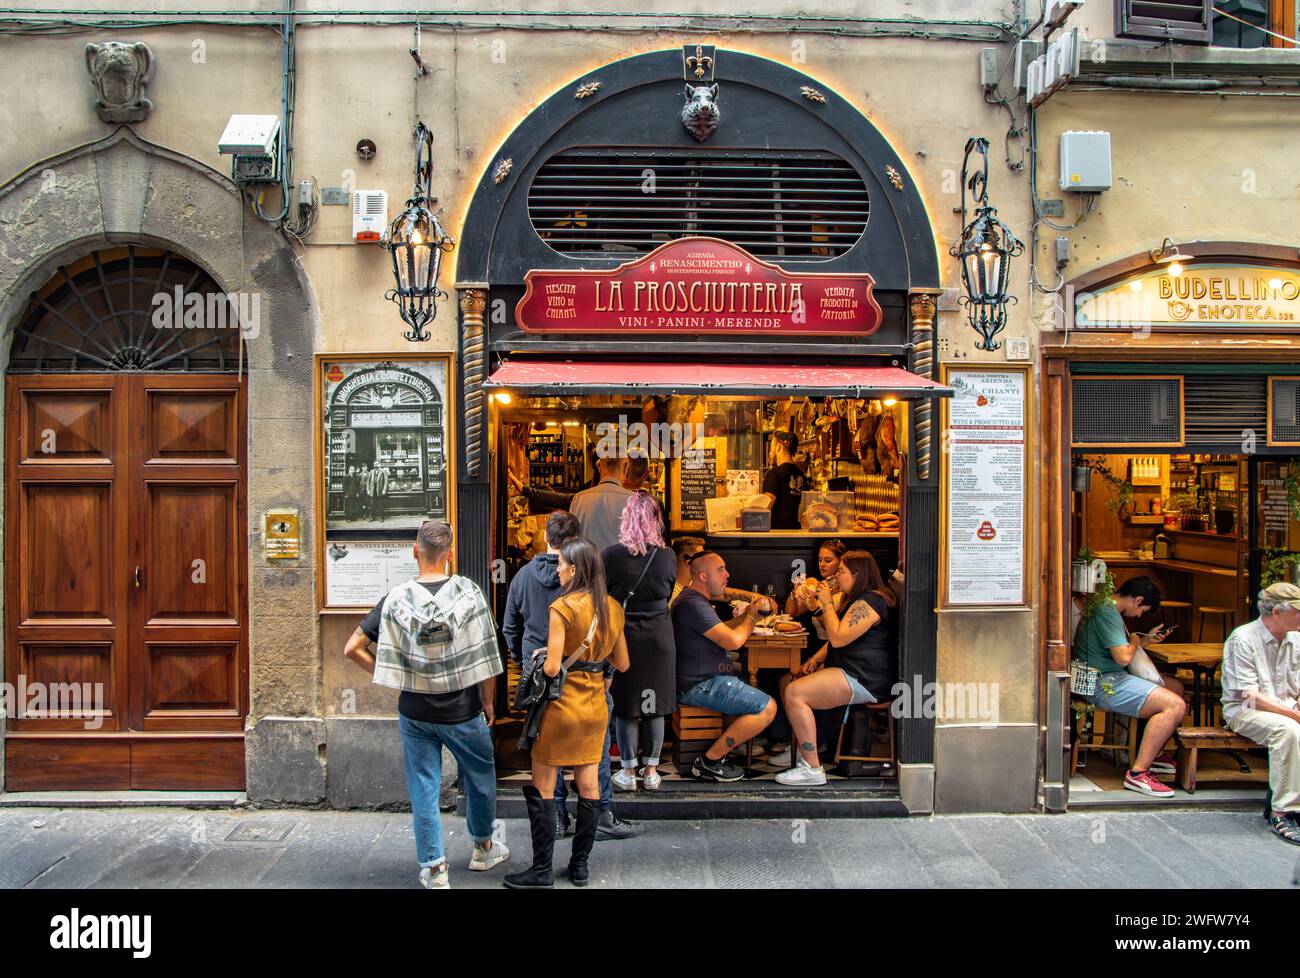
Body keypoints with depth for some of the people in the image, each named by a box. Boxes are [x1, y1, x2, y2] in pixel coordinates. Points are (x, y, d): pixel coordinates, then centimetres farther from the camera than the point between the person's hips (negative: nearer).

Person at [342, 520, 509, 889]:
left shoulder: (396, 599, -9)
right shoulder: (469, 593, -12)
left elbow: (353, 648, -7)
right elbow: (486, 657, -10)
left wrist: (391, 676, 3)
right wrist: (488, 702, 3)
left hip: (415, 712, 1)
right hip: (463, 710, 0)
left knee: (424, 788, 12)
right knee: (481, 778, 21)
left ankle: (434, 868, 19)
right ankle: (483, 848, 39)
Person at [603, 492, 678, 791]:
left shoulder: (611, 556, -14)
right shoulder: (668, 557, -6)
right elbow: (668, 596, 7)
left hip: (623, 637, -2)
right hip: (658, 639, 2)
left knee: (625, 706, 9)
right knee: (654, 706, 12)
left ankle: (628, 772, 15)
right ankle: (651, 771, 20)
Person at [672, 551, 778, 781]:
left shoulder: (695, 600, 17)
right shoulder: (693, 604, -20)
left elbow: (722, 631, 22)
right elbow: (734, 640, -24)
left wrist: (748, 613, 7)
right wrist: (752, 616, -5)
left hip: (703, 679, 11)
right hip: (699, 686, -11)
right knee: (767, 708, -16)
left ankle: (718, 751, 10)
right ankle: (708, 762, -10)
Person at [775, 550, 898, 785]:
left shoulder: (869, 602, -16)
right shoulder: (859, 599, 21)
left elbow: (838, 638, -21)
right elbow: (836, 640, 24)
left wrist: (828, 603, -10)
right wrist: (816, 659, 8)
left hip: (864, 679, -12)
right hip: (849, 670, 12)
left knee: (794, 693, -21)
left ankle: (812, 769, -18)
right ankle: (802, 753, 8)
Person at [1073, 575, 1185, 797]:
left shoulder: (1106, 608, 18)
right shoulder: (1107, 613, -17)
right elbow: (1123, 657, -23)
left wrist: (1147, 639, 16)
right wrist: (1135, 641, -3)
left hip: (1109, 677, 12)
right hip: (1104, 683, -12)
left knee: (1176, 687, 21)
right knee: (1175, 706, -22)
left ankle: (1154, 754, 22)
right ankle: (1137, 773, -21)